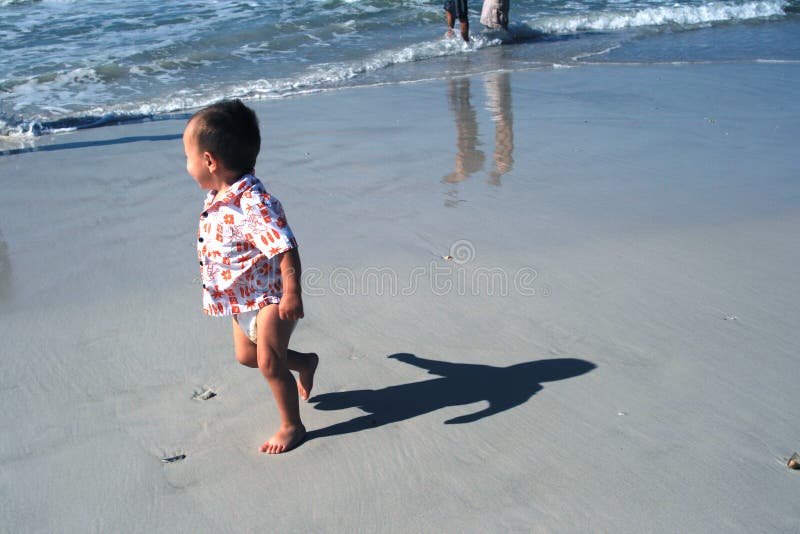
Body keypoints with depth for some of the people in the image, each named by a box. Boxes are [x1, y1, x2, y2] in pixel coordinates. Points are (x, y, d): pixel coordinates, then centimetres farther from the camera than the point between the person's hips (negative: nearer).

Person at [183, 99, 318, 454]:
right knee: (246, 355, 20)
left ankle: (292, 426, 18)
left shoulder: (253, 204, -32)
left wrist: (292, 293, -33)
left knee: (269, 362, -1)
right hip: (242, 298, 10)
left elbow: (286, 248, -34)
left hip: (269, 297, -10)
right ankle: (305, 363, 42)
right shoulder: (218, 199, 0)